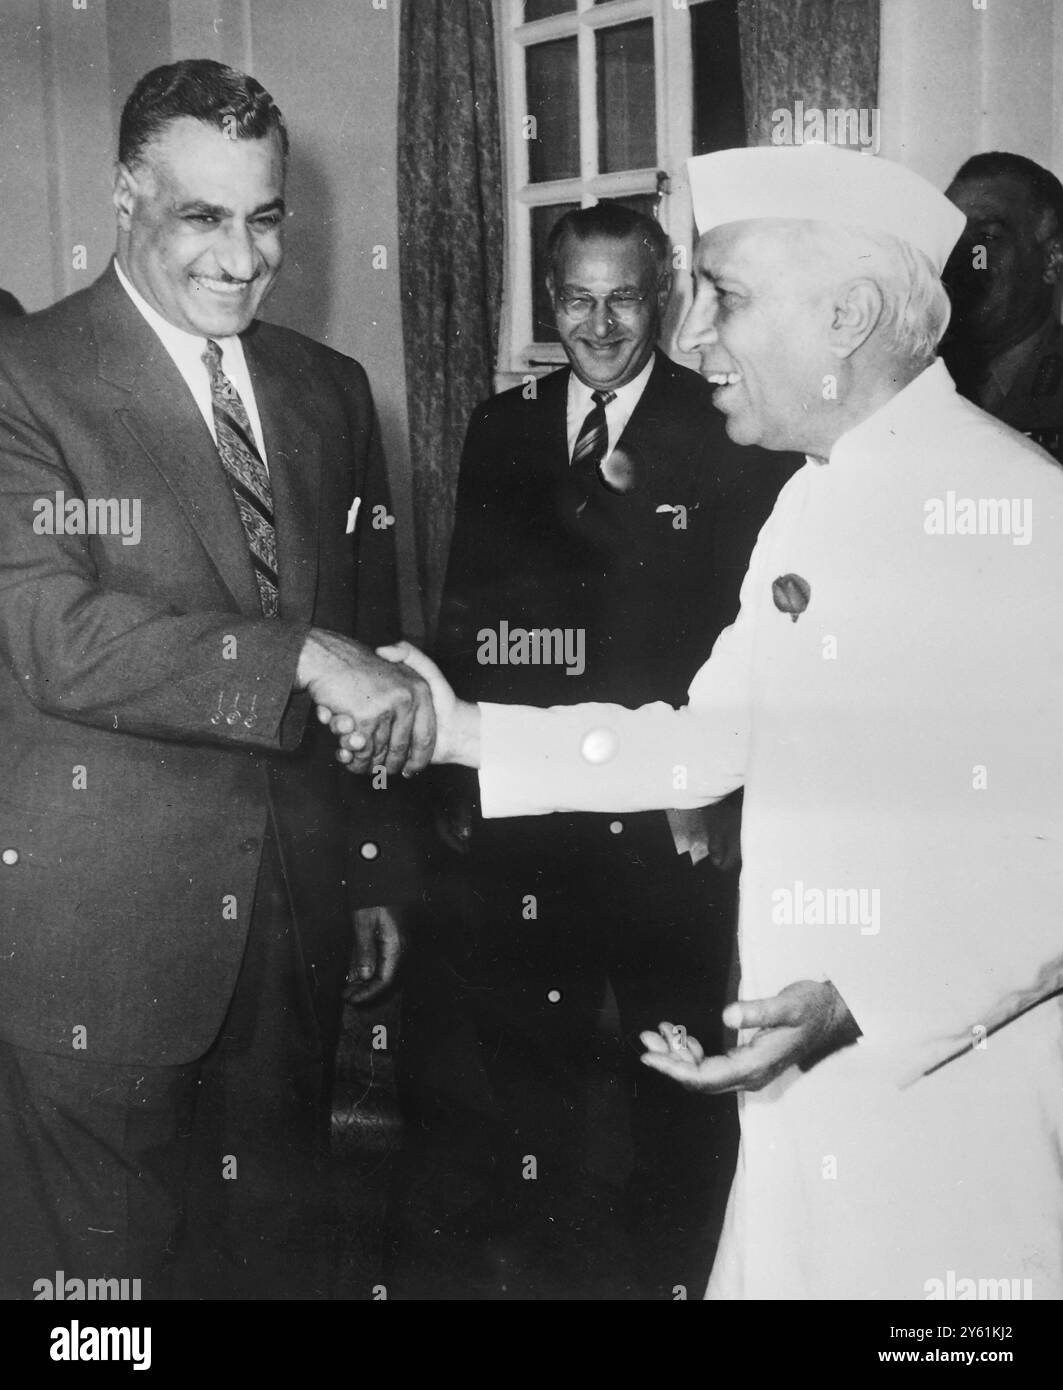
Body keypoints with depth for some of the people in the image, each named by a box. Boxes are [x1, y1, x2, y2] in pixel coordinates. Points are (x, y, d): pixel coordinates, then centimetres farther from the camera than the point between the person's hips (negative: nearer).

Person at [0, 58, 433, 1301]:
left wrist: (375, 869, 14)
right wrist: (303, 660, -26)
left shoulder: (329, 391, 11)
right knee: (101, 1265, 8)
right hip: (100, 928, -4)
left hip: (294, 917, 5)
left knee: (281, 1245, 16)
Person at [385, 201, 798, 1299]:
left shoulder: (732, 433, -6)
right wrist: (466, 782, 2)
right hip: (522, 810, 4)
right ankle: (535, 1250, 38)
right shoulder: (502, 429, 7)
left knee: (679, 1074, 11)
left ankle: (676, 1263, 33)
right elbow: (467, 617, 8)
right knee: (526, 1070, 17)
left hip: (672, 816, -3)